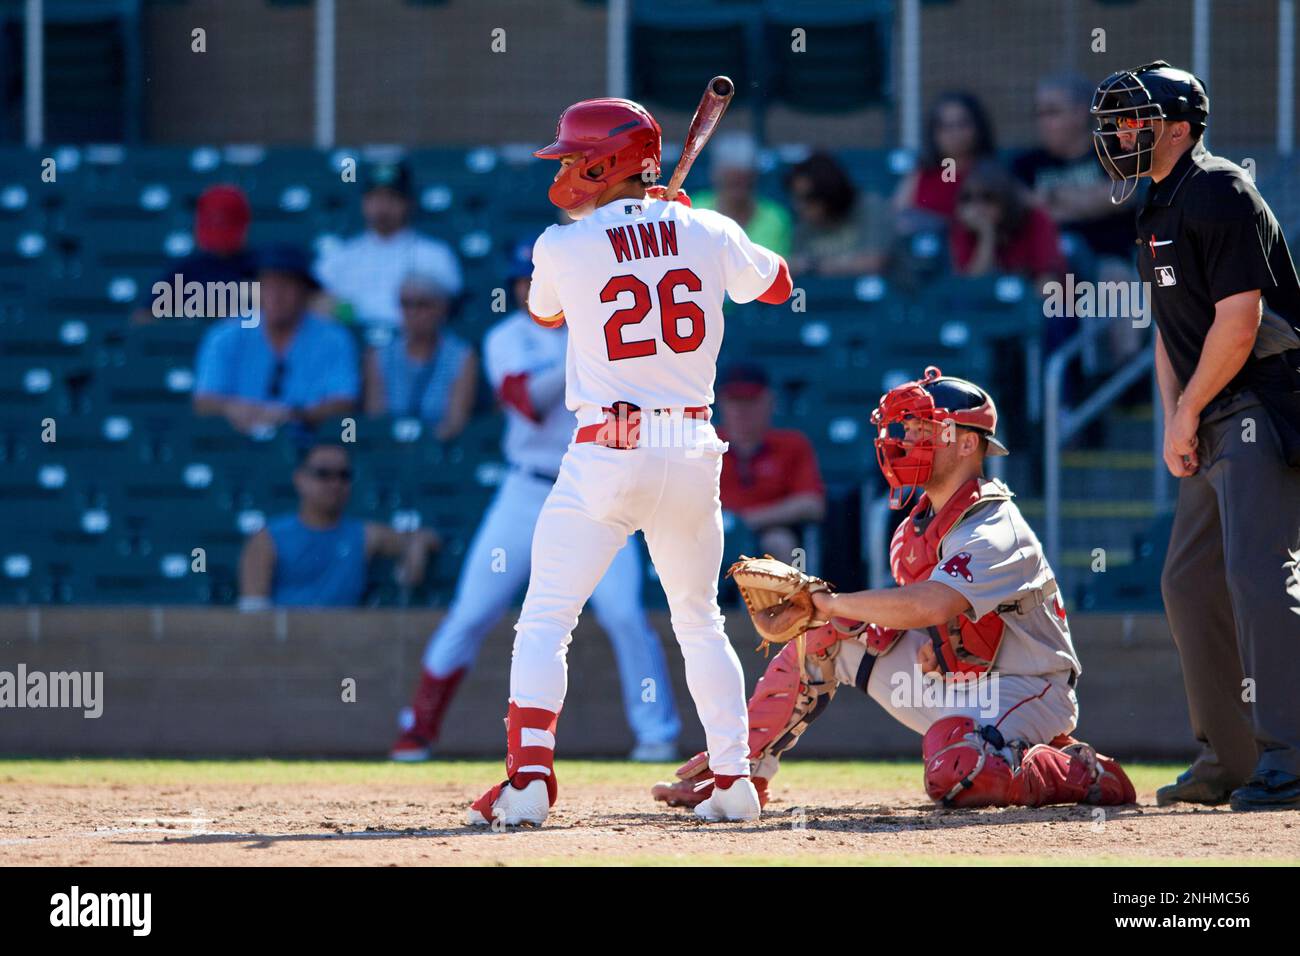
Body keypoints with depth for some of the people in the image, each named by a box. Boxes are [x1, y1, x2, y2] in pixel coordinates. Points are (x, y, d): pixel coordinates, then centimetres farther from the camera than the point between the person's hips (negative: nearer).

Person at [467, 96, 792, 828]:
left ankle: (529, 778, -12)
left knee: (545, 622, 1)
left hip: (606, 455, -4)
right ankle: (736, 781, 14)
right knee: (700, 621, 18)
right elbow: (777, 284, 22)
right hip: (694, 451, 4)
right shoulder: (706, 232, 3)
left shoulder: (564, 249, -5)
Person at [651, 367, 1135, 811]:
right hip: (950, 684, 9)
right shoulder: (916, 527, 5)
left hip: (1027, 693, -9)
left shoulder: (994, 532, -24)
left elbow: (926, 606, -39)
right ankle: (743, 770, 5)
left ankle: (1086, 774, -13)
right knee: (823, 634, 2)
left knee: (952, 775, -38)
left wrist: (827, 601, -32)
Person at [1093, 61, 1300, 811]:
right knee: (1191, 580, 12)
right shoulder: (1158, 211, 18)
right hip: (1215, 424, 11)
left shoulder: (1220, 194, -12)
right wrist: (1175, 422, 9)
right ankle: (1231, 760, 19)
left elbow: (1237, 323, -18)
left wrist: (1188, 414, -10)